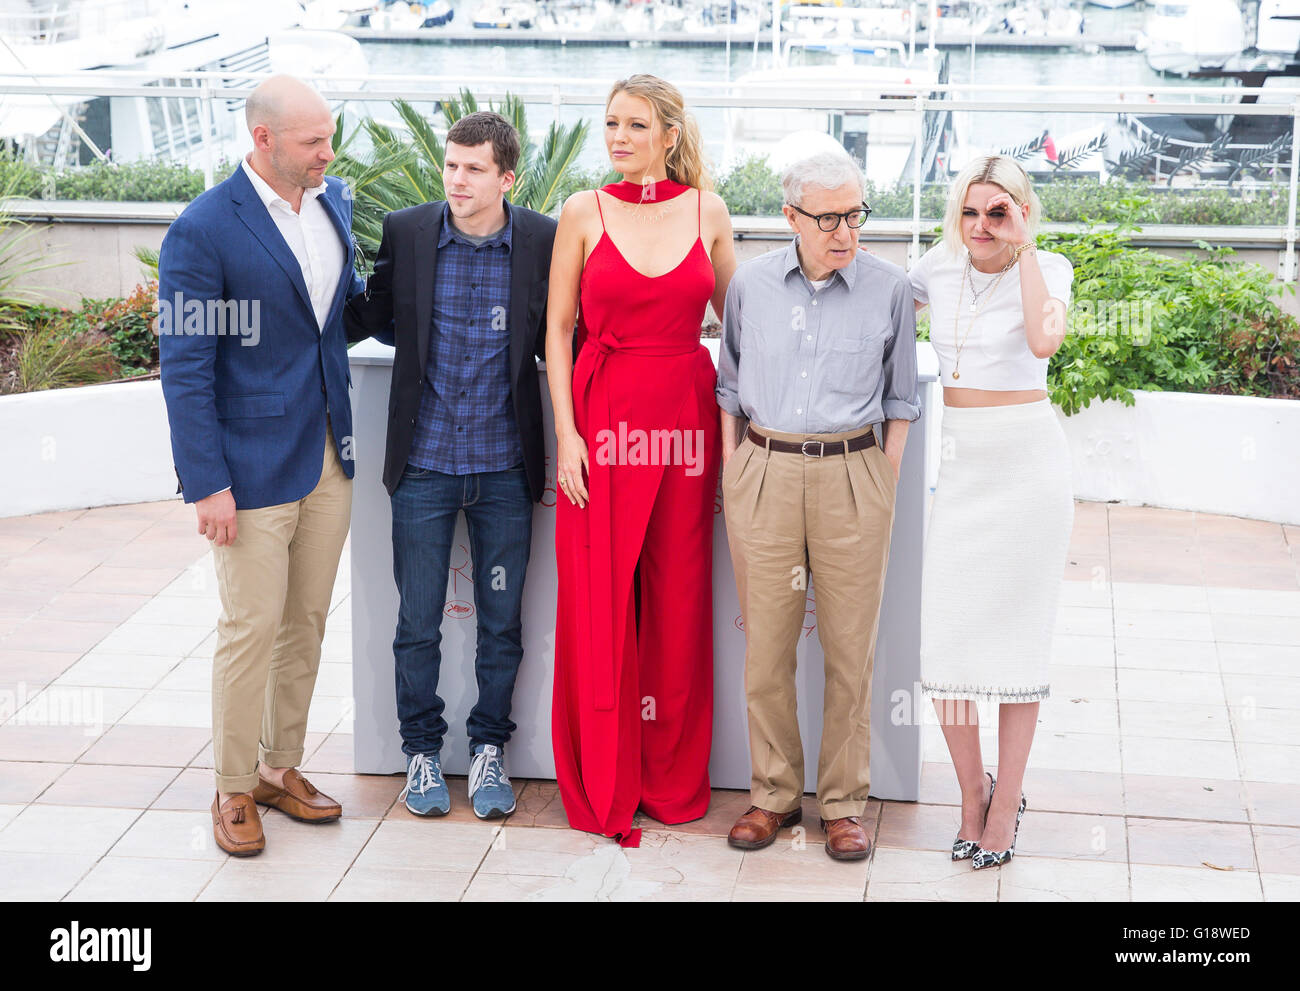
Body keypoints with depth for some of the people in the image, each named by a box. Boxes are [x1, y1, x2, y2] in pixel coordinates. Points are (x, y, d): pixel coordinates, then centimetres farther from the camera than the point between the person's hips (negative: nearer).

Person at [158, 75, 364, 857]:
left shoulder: (333, 200, 5)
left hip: (330, 457, 6)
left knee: (307, 623, 14)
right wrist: (207, 484, -16)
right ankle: (234, 790, 17)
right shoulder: (204, 230, -15)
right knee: (253, 629, 1)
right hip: (255, 465, -6)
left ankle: (282, 767, 29)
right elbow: (185, 367, -14)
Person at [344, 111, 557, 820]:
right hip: (424, 464, 0)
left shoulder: (543, 241, -4)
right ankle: (421, 750, 26)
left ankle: (488, 750, 27)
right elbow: (369, 317, 9)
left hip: (505, 468, 0)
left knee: (501, 622, 10)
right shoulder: (406, 232, -2)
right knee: (418, 621, 8)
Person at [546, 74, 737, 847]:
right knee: (599, 599, 1)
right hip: (603, 418, -1)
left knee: (679, 600, 7)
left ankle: (674, 777, 21)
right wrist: (566, 433, -6)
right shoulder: (585, 212, 1)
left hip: (685, 420, 1)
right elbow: (558, 329, 1)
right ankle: (602, 784, 13)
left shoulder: (707, 211, 5)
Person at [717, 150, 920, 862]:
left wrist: (886, 481, 3)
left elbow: (900, 397, 9)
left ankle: (843, 802, 16)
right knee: (765, 645, 4)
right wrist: (733, 473, 8)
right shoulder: (751, 283, 4)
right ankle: (774, 794, 19)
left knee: (851, 649, 3)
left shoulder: (889, 289, 1)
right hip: (763, 473, 1)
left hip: (851, 475, -1)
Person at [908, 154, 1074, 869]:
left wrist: (1023, 247, -19)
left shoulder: (1047, 269, -4)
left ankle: (1008, 797, 15)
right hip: (962, 463, 3)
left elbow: (1043, 339, -25)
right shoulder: (940, 266, 6)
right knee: (945, 635, -1)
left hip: (1028, 461, -3)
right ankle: (972, 790, 17)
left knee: (1018, 635, 3)